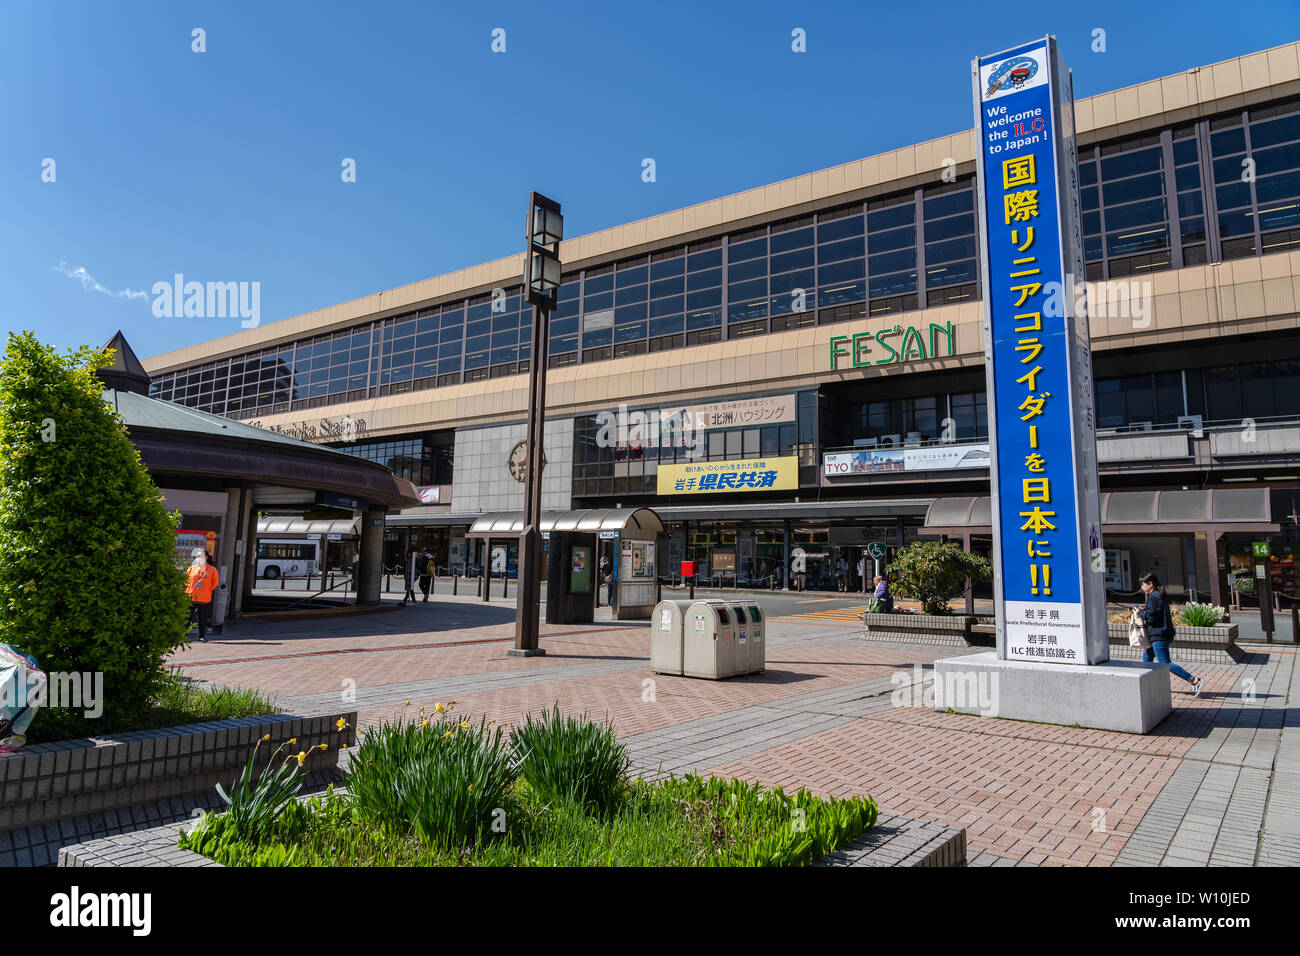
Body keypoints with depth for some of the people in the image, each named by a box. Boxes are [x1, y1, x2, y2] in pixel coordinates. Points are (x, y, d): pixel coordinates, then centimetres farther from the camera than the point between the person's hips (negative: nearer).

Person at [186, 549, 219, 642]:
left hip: (205, 599, -1)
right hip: (191, 598, 1)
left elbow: (216, 582, 11)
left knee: (203, 619, 5)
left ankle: (202, 636, 14)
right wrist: (187, 590, 10)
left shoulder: (212, 569, 1)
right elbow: (185, 579, 15)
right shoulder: (192, 568, 5)